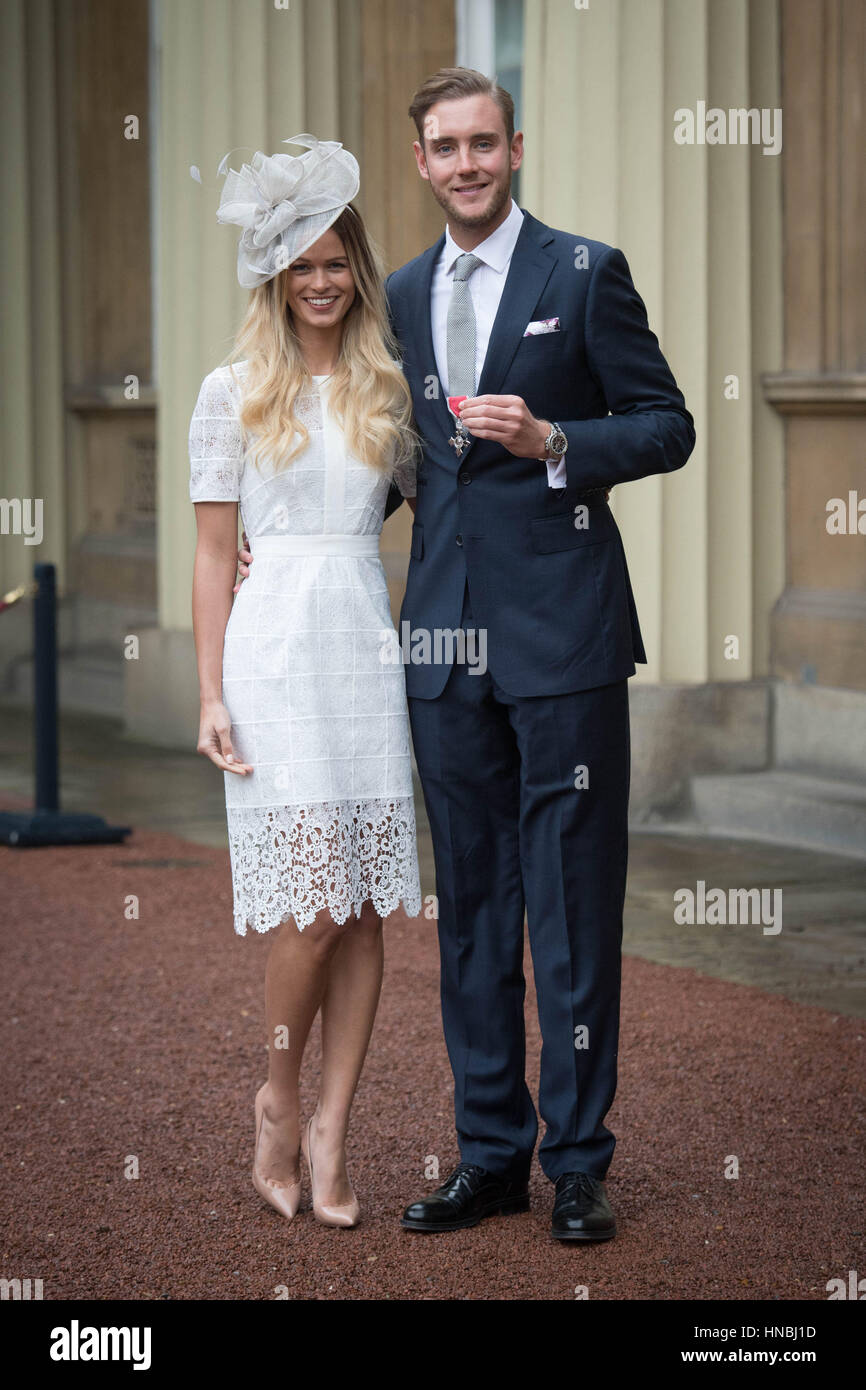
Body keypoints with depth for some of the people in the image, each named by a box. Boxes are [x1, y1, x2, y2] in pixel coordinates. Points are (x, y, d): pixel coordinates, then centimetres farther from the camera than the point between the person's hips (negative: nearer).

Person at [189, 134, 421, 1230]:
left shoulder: (389, 389, 12)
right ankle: (279, 1101, 13)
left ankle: (330, 1129, 8)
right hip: (275, 652, -3)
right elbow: (213, 553, 2)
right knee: (313, 903, -9)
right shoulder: (234, 392, 4)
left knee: (365, 907, 1)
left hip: (369, 647, 3)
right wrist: (211, 696, -3)